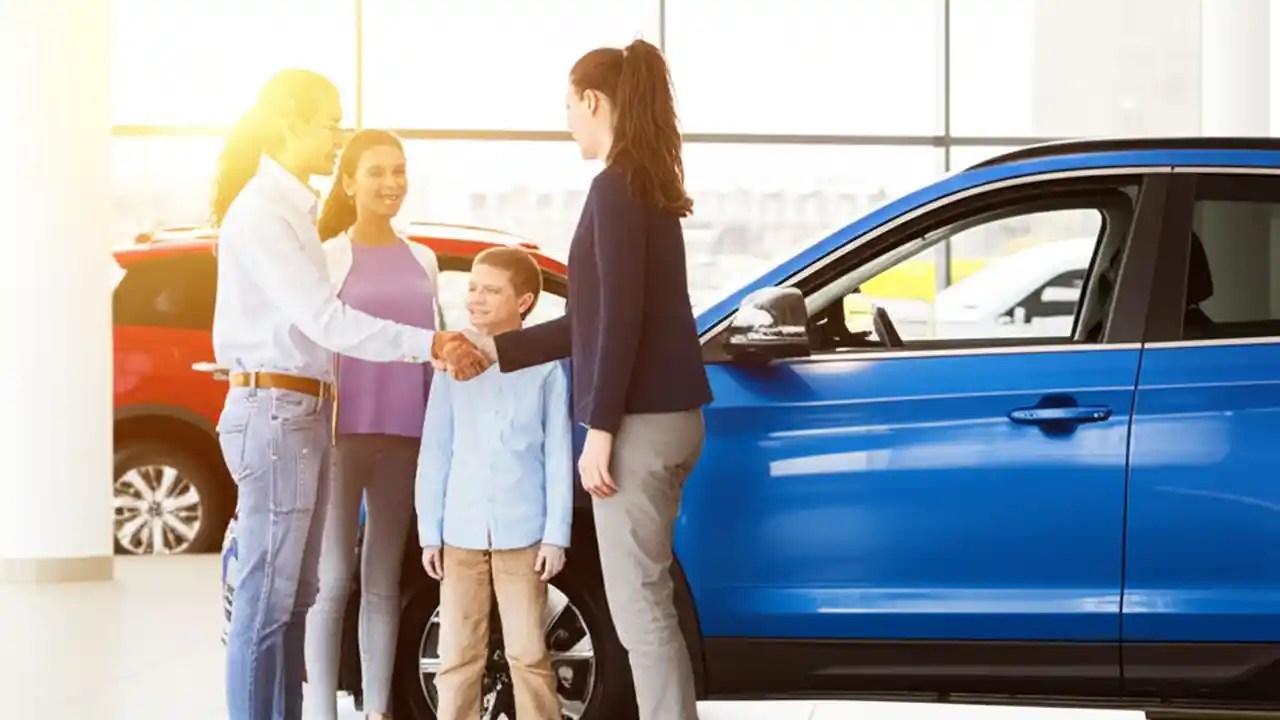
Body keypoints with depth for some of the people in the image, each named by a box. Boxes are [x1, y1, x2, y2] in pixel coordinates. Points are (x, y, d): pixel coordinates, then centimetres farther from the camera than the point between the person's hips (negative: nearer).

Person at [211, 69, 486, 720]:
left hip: (303, 412, 10)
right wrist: (431, 346, -22)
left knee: (294, 597, 9)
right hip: (273, 410, -10)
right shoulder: (260, 212, -12)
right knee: (266, 601, -9)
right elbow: (325, 320, -20)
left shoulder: (292, 209, 18)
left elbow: (314, 321, 12)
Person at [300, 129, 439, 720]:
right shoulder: (328, 257, 1)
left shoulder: (423, 262, 14)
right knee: (334, 577, -5)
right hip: (344, 429, -4)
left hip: (405, 434, 4)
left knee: (383, 581, 7)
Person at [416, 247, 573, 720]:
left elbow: (558, 456, 0)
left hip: (523, 534, -2)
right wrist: (429, 532, 3)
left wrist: (556, 534, -4)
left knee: (528, 654, 2)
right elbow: (434, 453, 7)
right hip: (461, 535, 2)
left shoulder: (546, 367, 0)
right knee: (457, 656, 5)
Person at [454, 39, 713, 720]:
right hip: (663, 415, 10)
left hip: (639, 421, -10)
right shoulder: (649, 187, 17)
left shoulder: (617, 186, -12)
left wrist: (599, 428, -18)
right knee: (642, 601, 12)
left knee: (639, 606, -7)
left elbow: (619, 316, -19)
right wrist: (497, 349, 26)